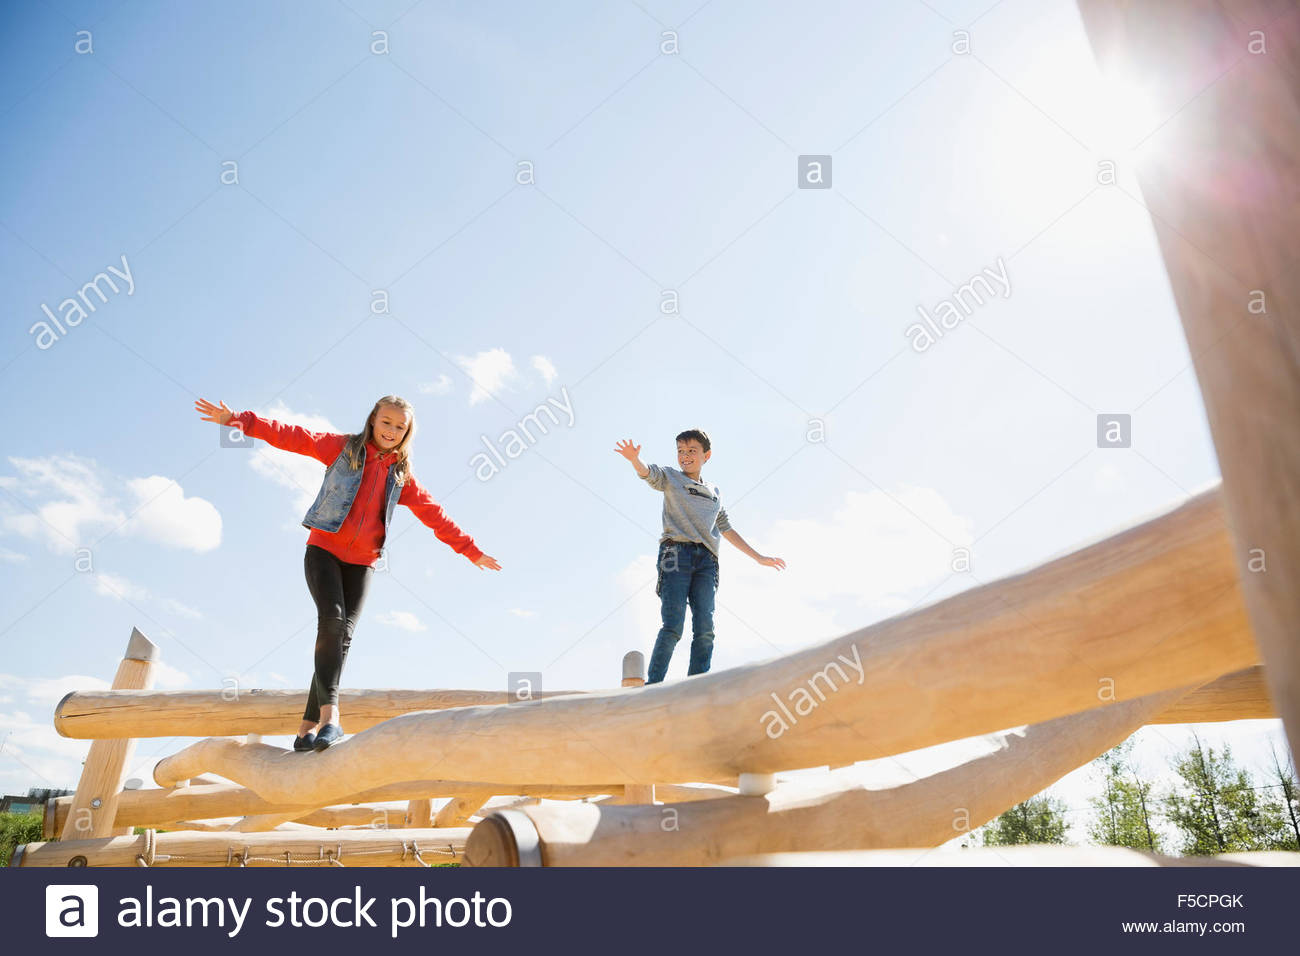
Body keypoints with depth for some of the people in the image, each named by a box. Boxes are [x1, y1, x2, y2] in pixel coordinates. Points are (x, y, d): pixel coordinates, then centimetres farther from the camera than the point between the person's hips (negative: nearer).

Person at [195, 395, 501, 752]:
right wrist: (241, 420, -15)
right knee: (332, 620, -23)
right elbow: (293, 437, -3)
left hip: (361, 562, 3)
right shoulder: (342, 447, 5)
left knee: (343, 636, -8)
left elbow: (435, 516, 13)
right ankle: (329, 713, -28)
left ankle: (309, 726, -4)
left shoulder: (402, 477, 11)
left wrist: (472, 551, 13)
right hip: (324, 549, -2)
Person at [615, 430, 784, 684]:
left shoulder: (715, 493, 28)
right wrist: (635, 459, -28)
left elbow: (727, 530, 32)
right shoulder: (670, 477, 17)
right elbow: (649, 473, -5)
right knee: (673, 626, -15)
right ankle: (652, 686, -13)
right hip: (676, 550, -4)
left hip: (706, 559, 4)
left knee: (705, 629, -7)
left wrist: (758, 557, 32)